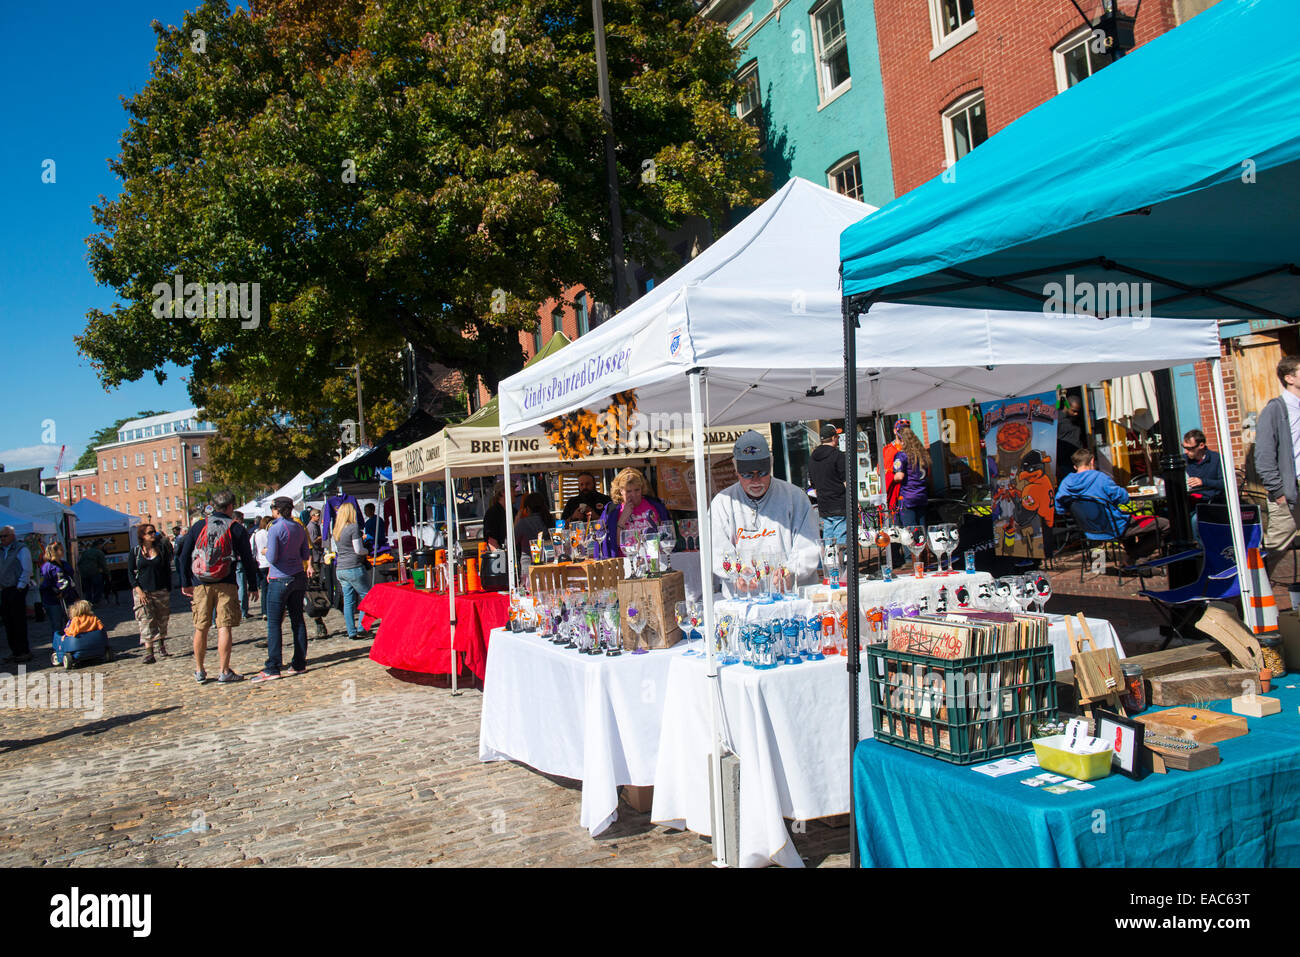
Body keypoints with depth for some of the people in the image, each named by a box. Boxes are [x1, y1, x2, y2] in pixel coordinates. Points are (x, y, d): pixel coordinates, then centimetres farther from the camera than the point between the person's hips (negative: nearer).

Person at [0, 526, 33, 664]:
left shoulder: (21, 549, -3)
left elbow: (27, 570, -9)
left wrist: (20, 586, -14)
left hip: (17, 590, -7)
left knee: (19, 621, -6)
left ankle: (24, 652, -2)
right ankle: (15, 651, 14)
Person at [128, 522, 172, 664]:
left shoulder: (162, 550, 6)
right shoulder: (135, 552, 3)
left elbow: (167, 571, 8)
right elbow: (130, 573, 2)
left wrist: (168, 591, 4)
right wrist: (138, 590, -10)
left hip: (161, 591, 2)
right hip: (142, 591, -2)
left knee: (162, 621, 8)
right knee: (146, 620, -9)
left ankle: (162, 647, 26)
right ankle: (148, 652, -14)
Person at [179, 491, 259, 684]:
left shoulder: (198, 526, 7)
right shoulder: (237, 529, 1)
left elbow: (184, 557, 8)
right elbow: (247, 560, 2)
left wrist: (185, 583, 14)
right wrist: (252, 586, 10)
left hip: (200, 584, 3)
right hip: (225, 584, -3)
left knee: (201, 628, 10)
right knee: (224, 627, -2)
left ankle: (199, 671, 18)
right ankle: (224, 671, -2)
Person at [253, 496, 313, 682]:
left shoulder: (275, 529, -12)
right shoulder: (299, 528, 7)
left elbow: (272, 558, -14)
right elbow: (306, 555, 11)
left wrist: (266, 552, 6)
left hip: (280, 580, -6)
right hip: (298, 577, 6)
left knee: (274, 624, -3)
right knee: (298, 621, 9)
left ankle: (272, 668, -5)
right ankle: (299, 663, 13)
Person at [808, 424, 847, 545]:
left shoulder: (812, 457, 12)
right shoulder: (838, 455, -10)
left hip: (823, 508, 7)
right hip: (840, 508, -7)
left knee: (827, 544, 11)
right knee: (842, 544, -5)